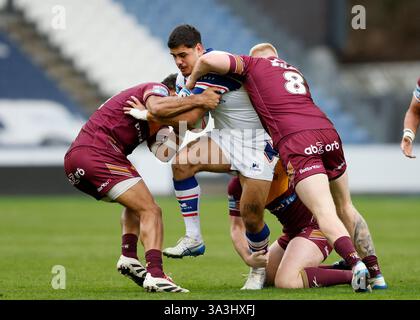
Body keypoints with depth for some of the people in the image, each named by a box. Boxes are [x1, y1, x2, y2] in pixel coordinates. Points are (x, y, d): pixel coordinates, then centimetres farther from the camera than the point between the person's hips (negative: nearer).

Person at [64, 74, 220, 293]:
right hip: (98, 153, -10)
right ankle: (155, 275, -26)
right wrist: (198, 100, -15)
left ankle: (128, 258, 14)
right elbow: (156, 107, -21)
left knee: (136, 203, 30)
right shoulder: (157, 88, 5)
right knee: (150, 211, -10)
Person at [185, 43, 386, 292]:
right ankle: (376, 271, 15)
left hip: (296, 141, -6)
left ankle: (356, 263, -33)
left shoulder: (252, 65, 15)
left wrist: (191, 82, 20)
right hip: (327, 131, 6)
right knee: (346, 209, 17)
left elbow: (208, 60, 3)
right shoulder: (294, 71, 33)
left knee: (326, 215, -14)